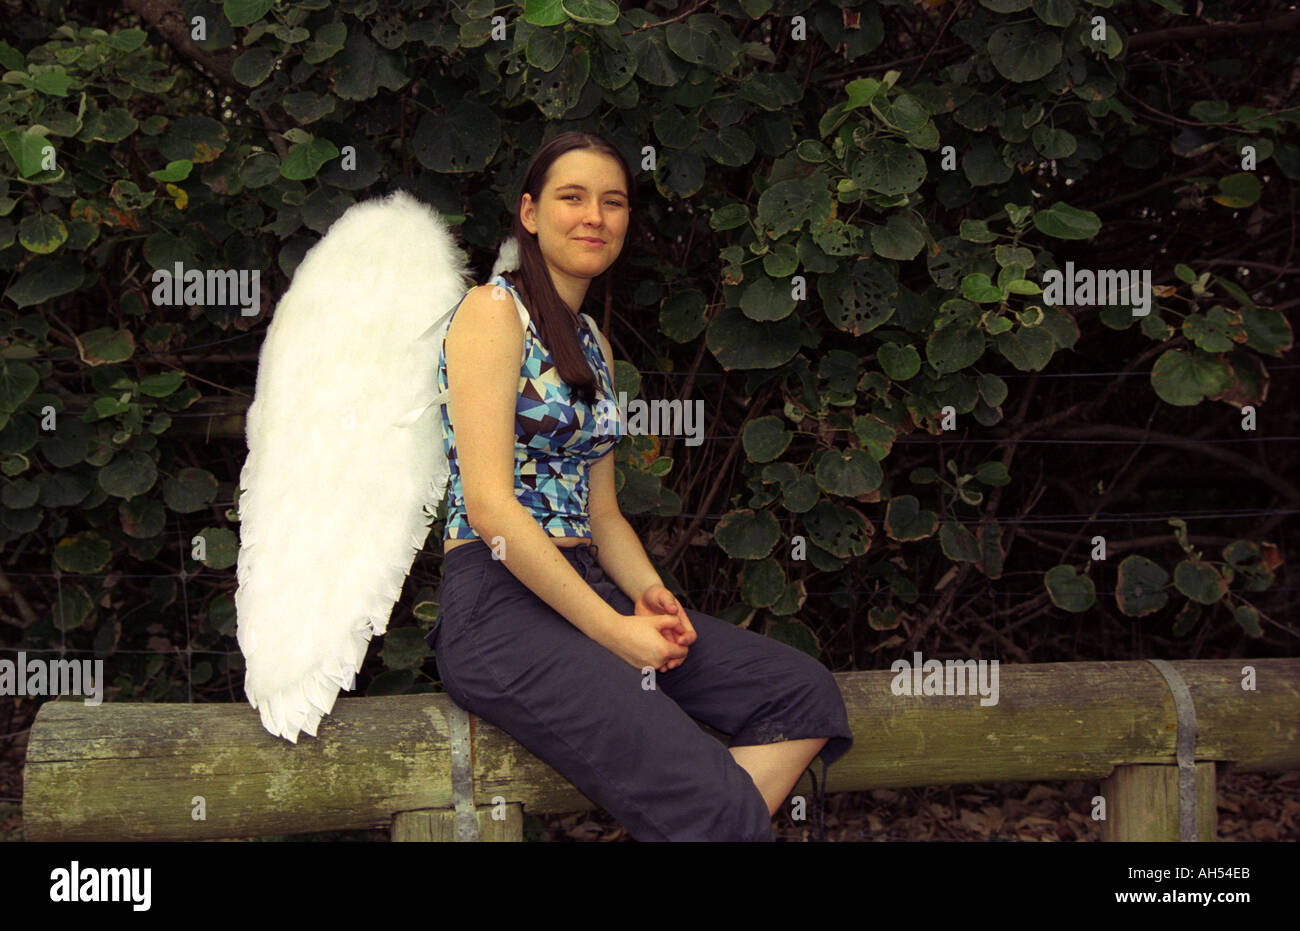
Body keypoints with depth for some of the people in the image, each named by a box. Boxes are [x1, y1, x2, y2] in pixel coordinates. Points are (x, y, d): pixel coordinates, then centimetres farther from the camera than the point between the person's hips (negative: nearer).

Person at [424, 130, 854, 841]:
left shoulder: (593, 346, 21)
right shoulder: (494, 310, -4)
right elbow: (489, 501, -14)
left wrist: (648, 593, -2)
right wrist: (608, 629, -16)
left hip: (588, 589, 9)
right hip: (501, 605, -9)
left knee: (808, 693, -10)